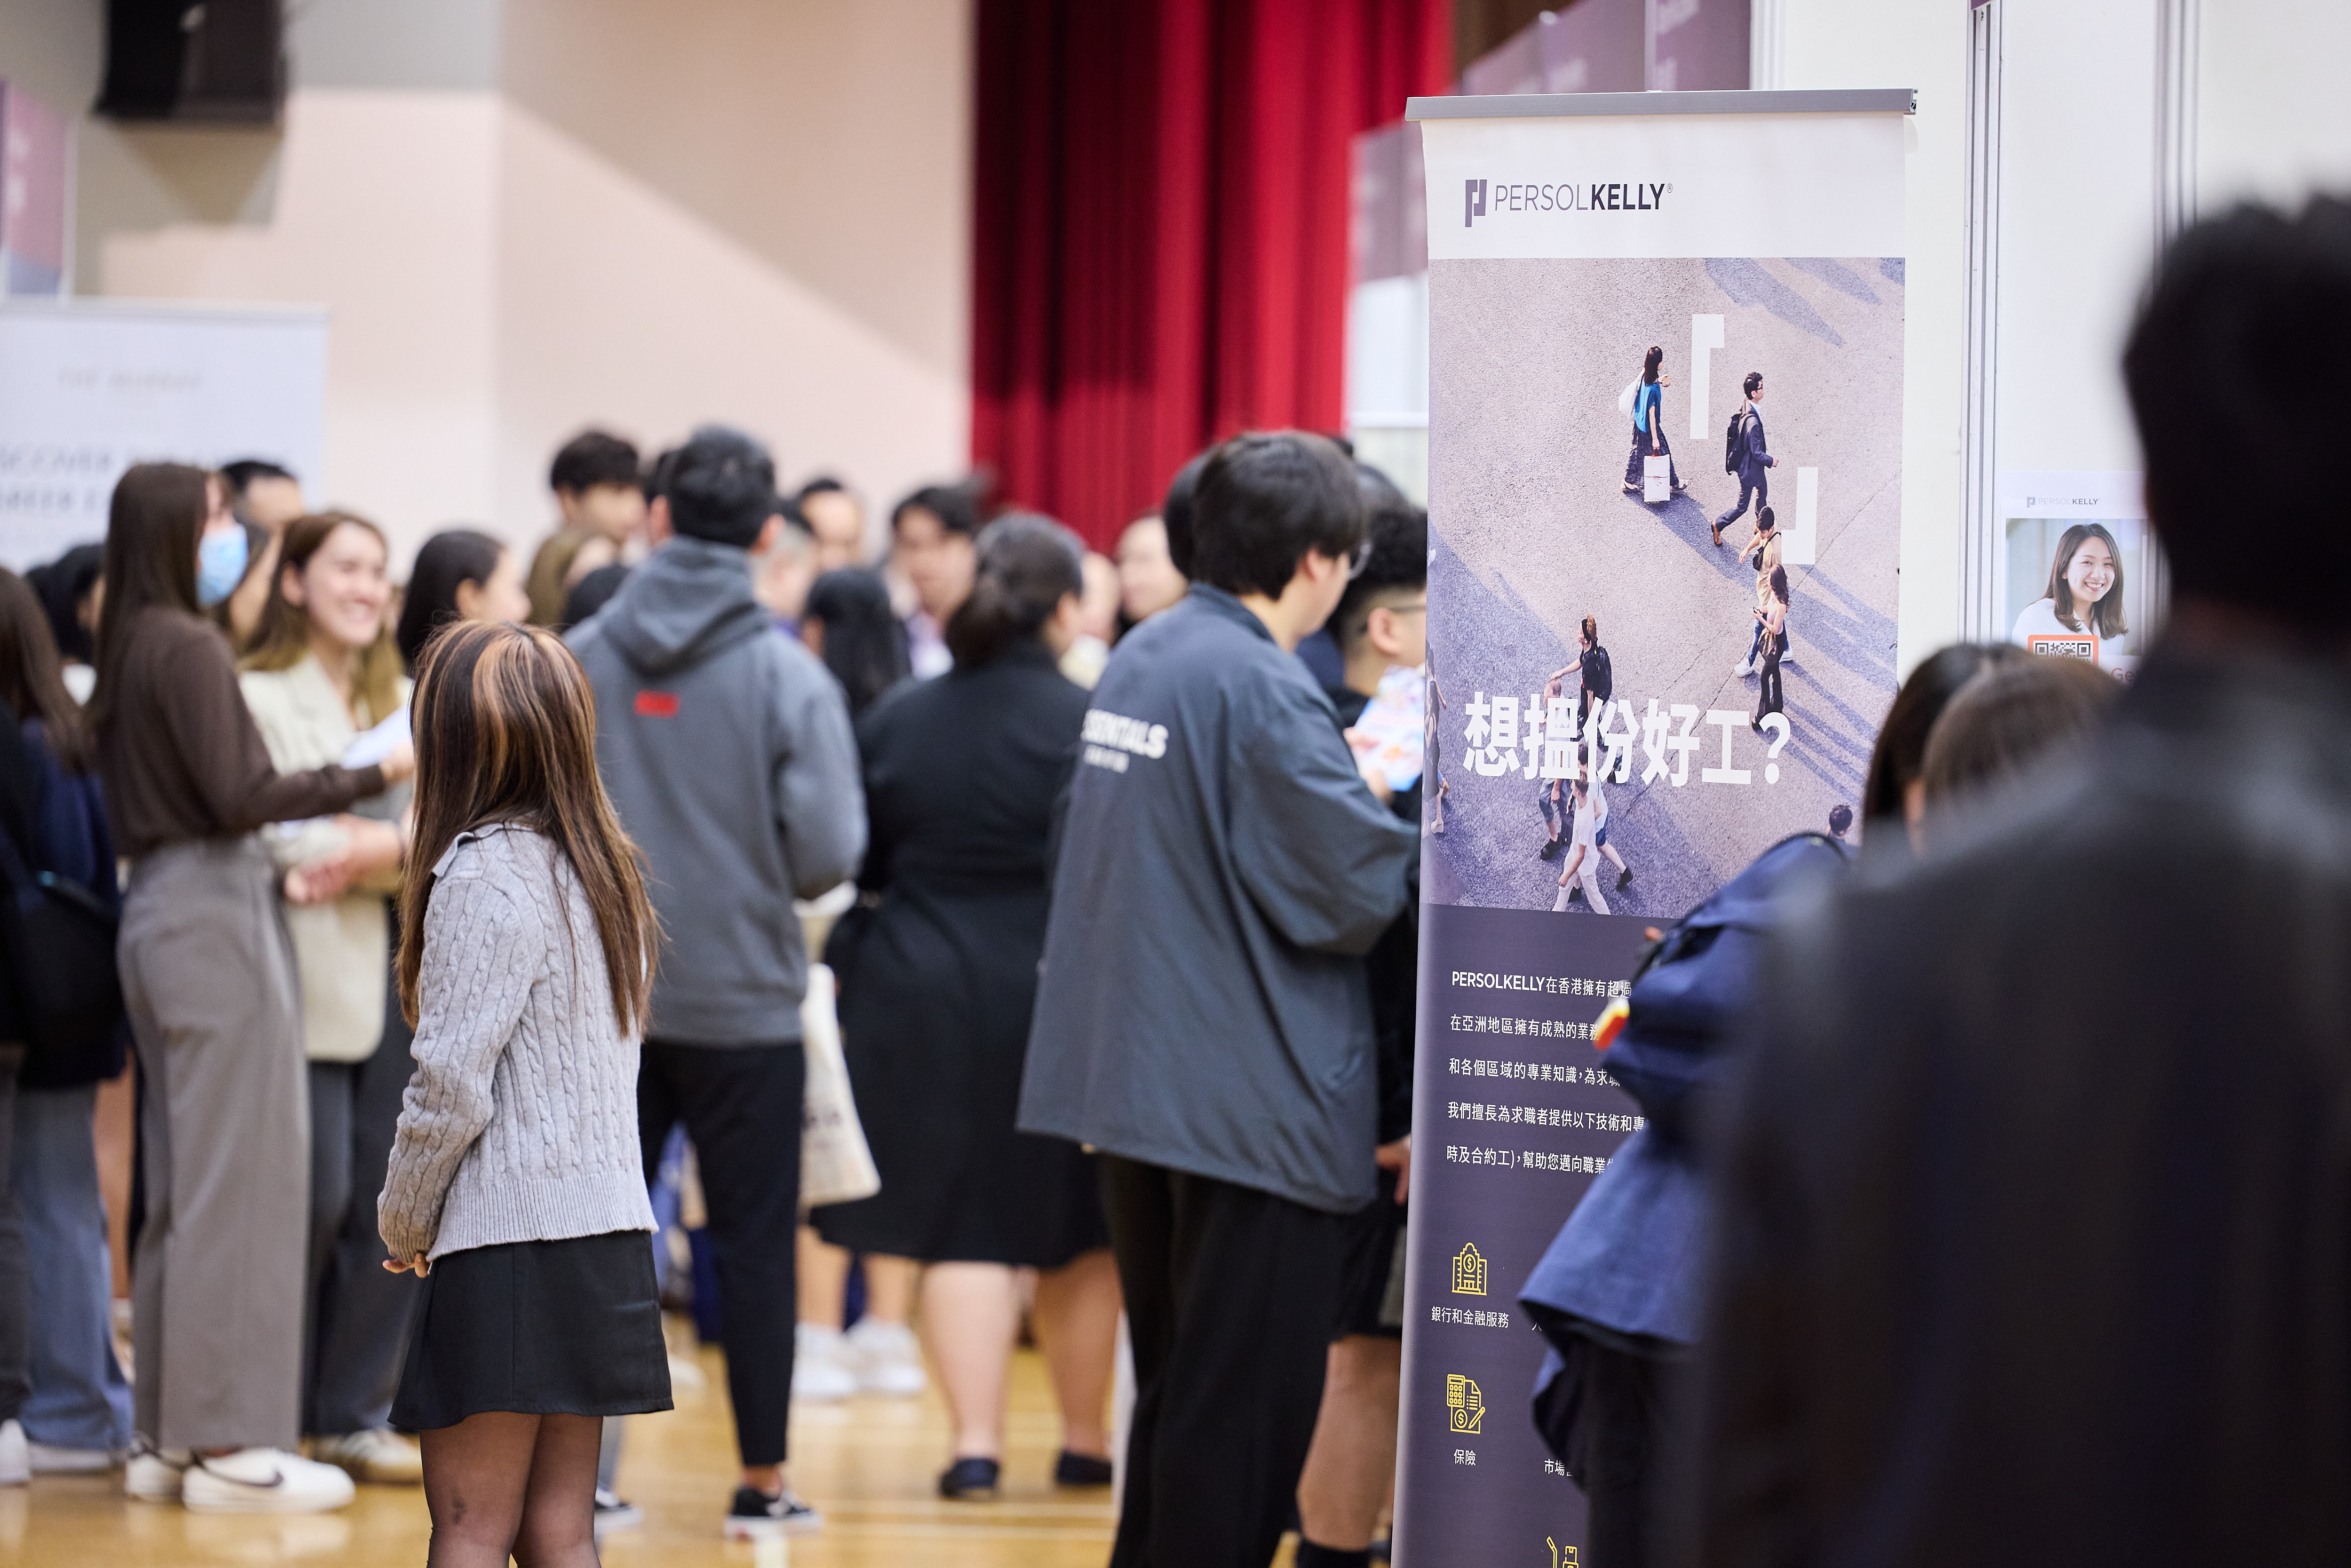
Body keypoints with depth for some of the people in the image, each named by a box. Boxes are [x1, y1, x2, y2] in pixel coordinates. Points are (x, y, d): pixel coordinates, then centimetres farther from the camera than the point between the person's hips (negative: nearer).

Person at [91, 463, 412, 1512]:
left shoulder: (129, 649, 14)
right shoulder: (191, 648, -13)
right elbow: (236, 794, -17)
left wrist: (285, 847, 9)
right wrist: (372, 776, -12)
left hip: (160, 906, 9)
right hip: (215, 911, -9)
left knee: (183, 1179, 12)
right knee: (240, 1178, -6)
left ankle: (169, 1434, 16)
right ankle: (228, 1443, -5)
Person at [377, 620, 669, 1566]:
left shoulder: (483, 871, -12)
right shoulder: (602, 869, 13)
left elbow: (452, 1087, -15)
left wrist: (402, 1223, 1)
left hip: (506, 1236, -8)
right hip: (610, 1234, 8)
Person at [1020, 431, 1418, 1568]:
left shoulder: (1140, 659, 10)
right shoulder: (1264, 693, -19)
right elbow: (1362, 892, -19)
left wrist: (1348, 778, 12)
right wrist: (1400, 798, 0)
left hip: (1132, 1080, 9)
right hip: (1256, 1103, -9)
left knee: (1176, 1388, 18)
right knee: (1245, 1415, -2)